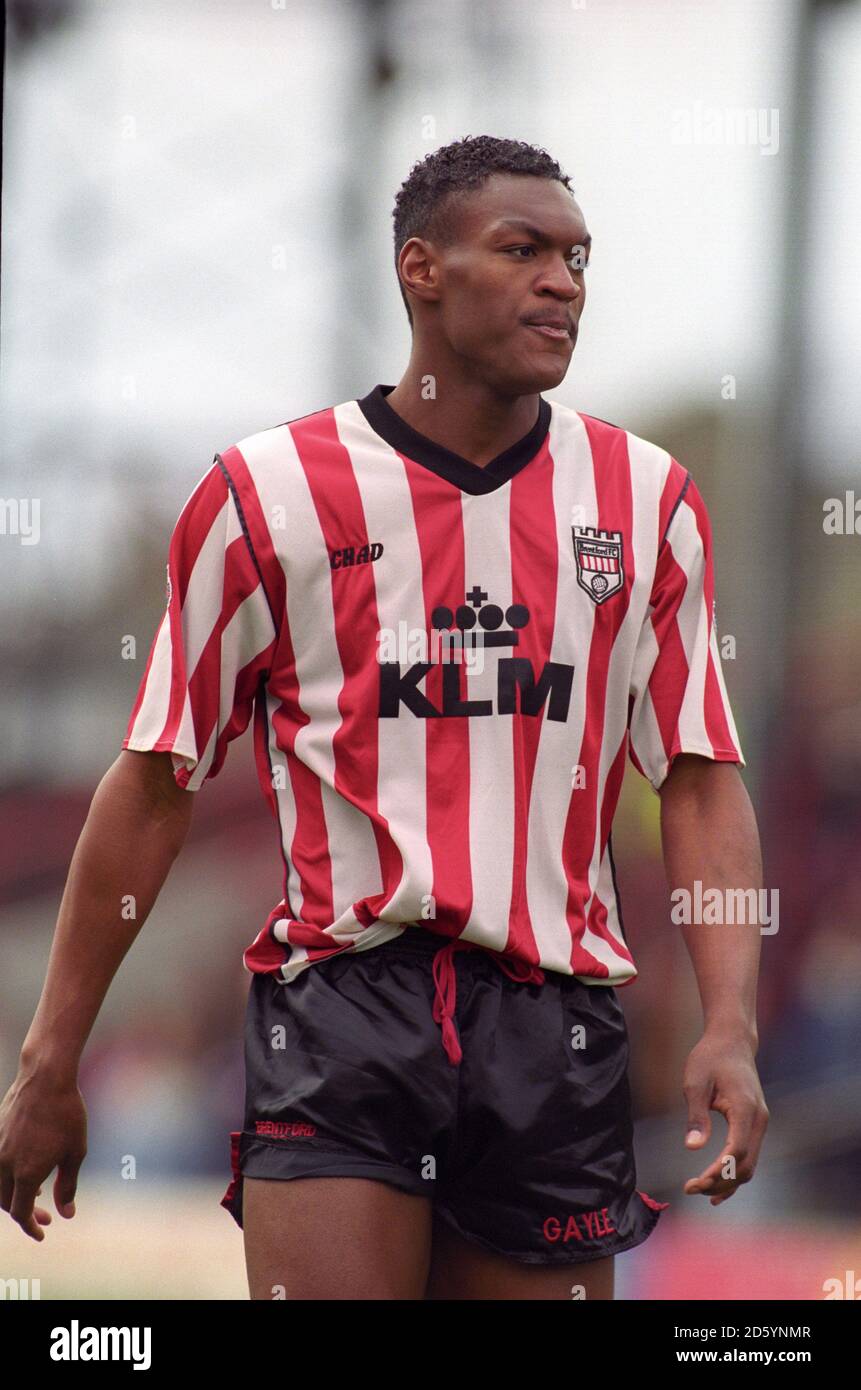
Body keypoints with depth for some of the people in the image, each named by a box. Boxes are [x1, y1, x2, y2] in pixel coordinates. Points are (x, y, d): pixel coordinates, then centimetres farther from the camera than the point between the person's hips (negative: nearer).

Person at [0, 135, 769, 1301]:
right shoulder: (268, 493, 1)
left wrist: (731, 1029, -8)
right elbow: (156, 784, 4)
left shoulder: (646, 496, 7)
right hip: (342, 998, -2)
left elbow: (702, 781, 6)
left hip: (556, 1023, 3)